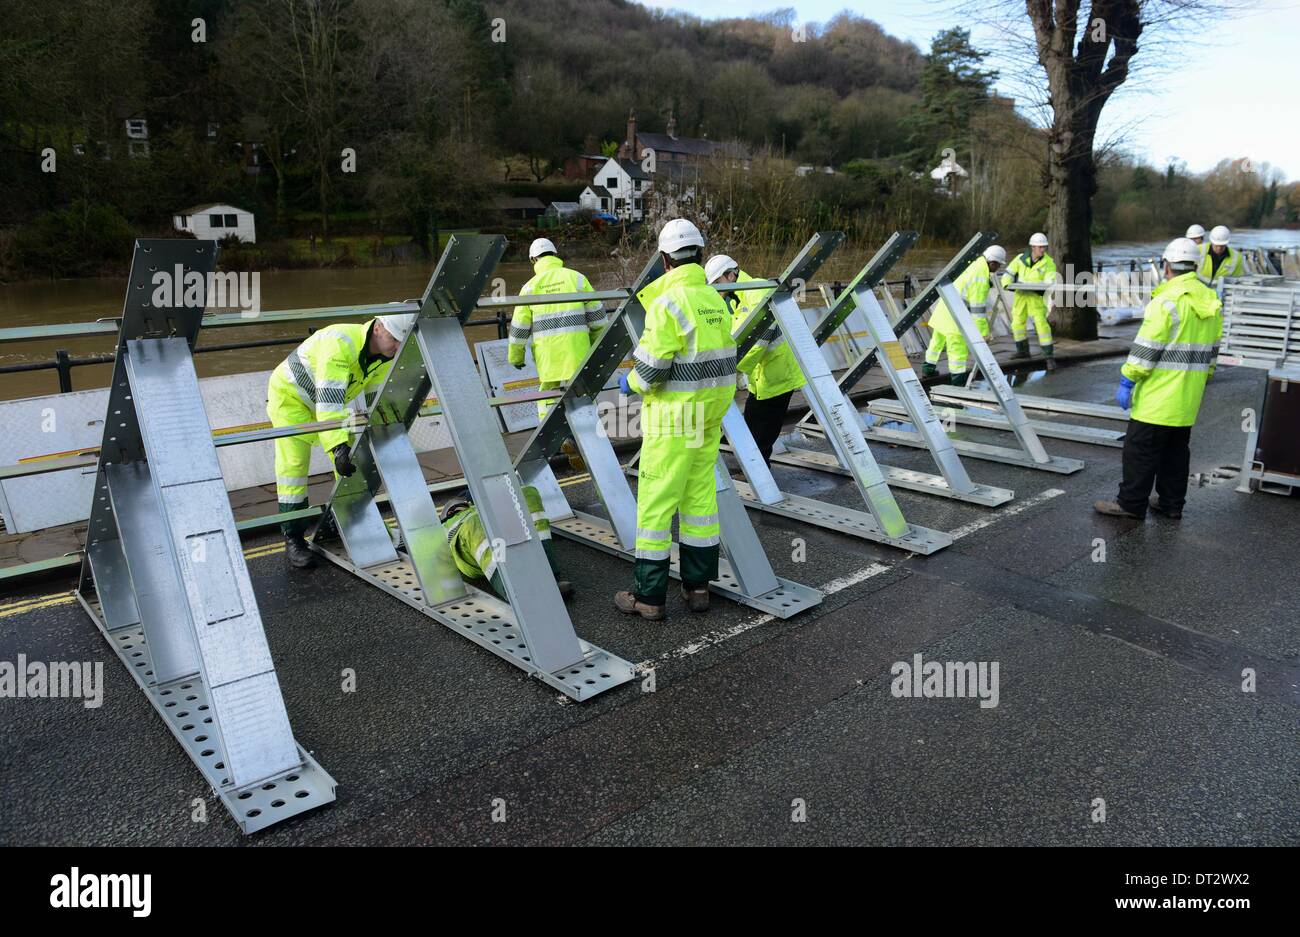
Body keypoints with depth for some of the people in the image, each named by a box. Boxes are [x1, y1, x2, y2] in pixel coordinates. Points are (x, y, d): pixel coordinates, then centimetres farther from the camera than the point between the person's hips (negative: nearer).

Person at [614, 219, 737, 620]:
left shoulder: (666, 303, -16)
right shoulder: (715, 299, 8)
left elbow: (651, 367, -20)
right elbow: (723, 356, 12)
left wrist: (630, 382, 0)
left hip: (675, 415, -8)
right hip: (710, 410, 8)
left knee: (656, 500, 0)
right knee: (700, 493, 14)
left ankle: (648, 596, 7)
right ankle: (698, 586, 21)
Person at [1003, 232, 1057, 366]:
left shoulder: (1049, 262, -9)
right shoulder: (1021, 258, -2)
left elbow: (1050, 281, -17)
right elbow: (1008, 273, 2)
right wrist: (1007, 284, -16)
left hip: (1036, 296, -4)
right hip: (1021, 295, 4)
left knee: (1041, 323, -15)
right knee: (1017, 322, 11)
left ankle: (1049, 355, -12)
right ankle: (1023, 350, 30)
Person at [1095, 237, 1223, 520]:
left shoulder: (1167, 301, -15)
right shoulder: (1211, 303, 11)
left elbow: (1146, 348, -19)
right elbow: (1211, 351, 16)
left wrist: (1126, 381, -13)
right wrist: (1201, 383, 24)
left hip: (1159, 394, -8)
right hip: (1189, 396, 8)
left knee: (1141, 448, -1)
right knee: (1177, 449, 15)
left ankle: (1131, 503, 4)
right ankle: (1171, 503, 23)